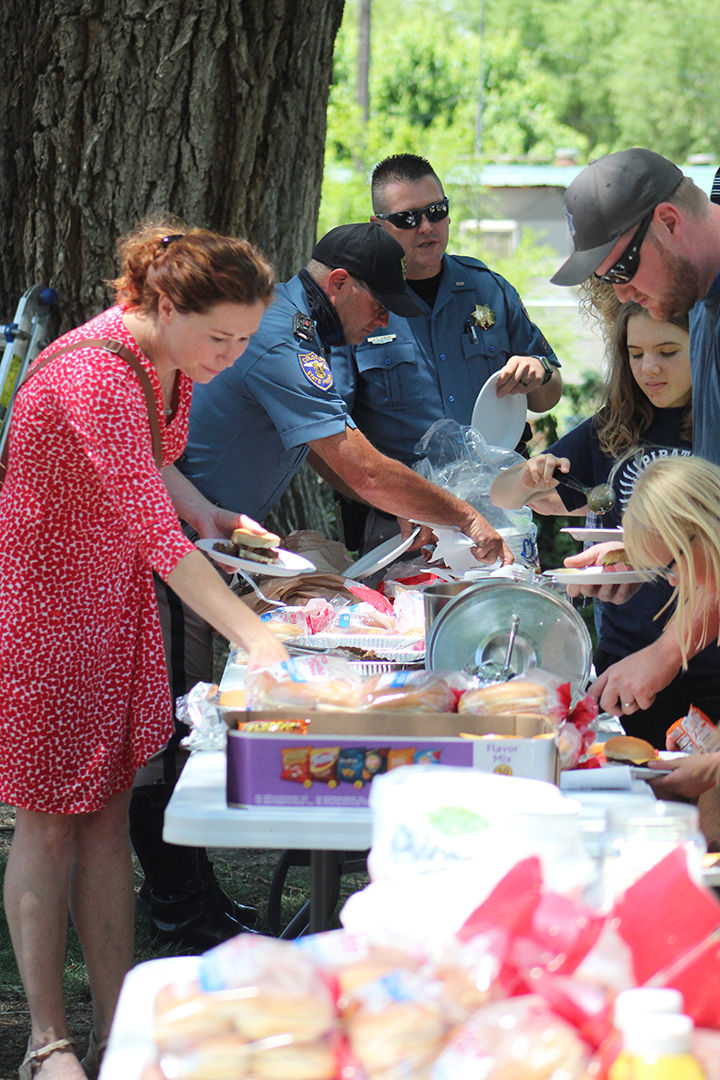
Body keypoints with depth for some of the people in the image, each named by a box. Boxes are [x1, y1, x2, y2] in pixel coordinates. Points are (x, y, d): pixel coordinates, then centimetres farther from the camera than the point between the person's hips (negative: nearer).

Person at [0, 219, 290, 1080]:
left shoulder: (171, 359, -1)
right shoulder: (95, 375, -29)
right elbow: (154, 532, -34)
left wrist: (216, 518, -2)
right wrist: (253, 636, -37)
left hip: (112, 594, 8)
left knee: (108, 811, 8)